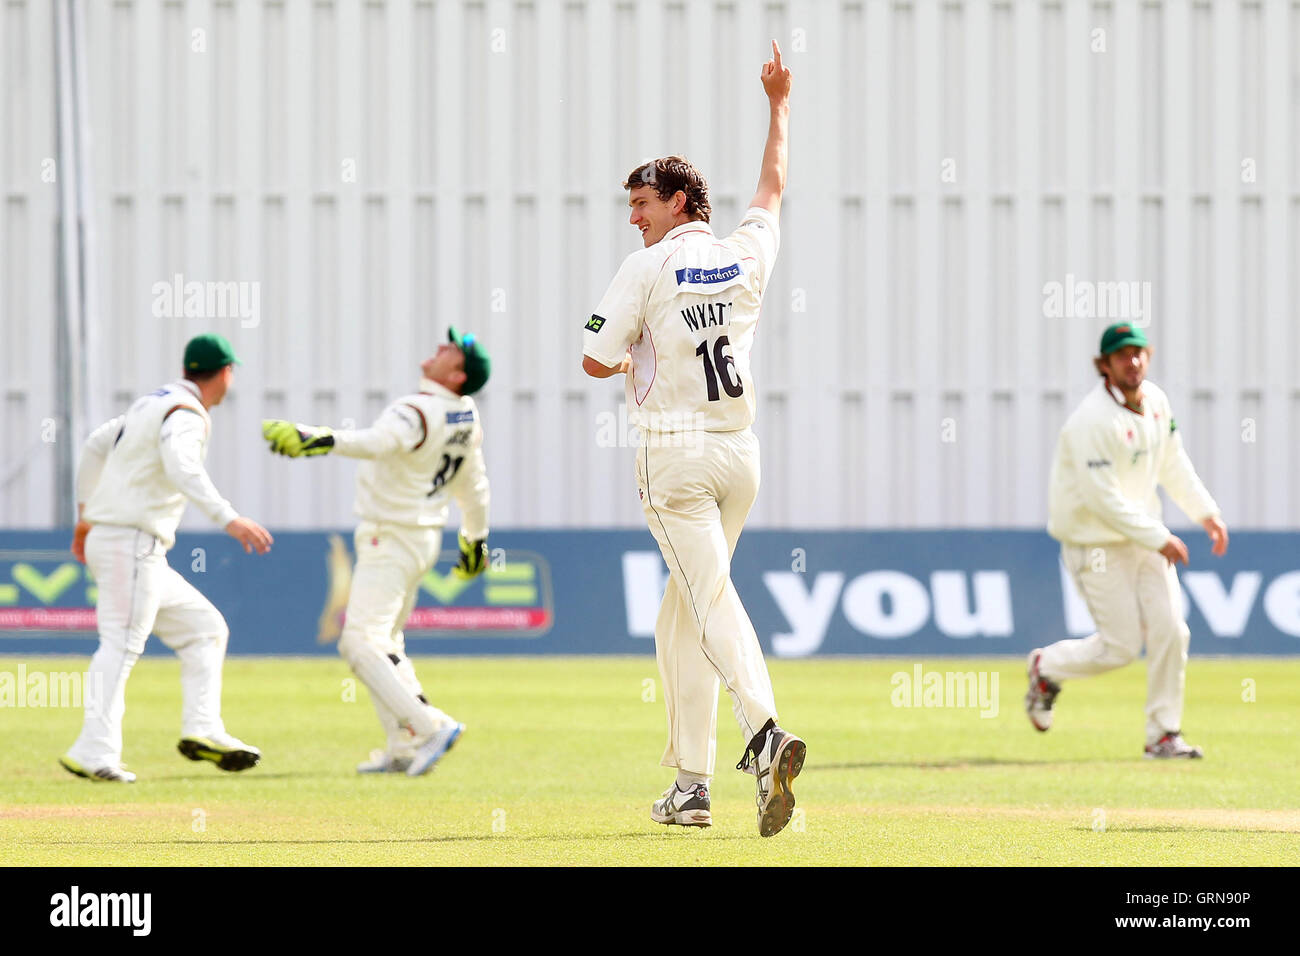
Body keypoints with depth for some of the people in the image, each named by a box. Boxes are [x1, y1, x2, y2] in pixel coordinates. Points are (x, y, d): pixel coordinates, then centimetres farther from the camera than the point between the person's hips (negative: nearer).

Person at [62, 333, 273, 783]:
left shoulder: (150, 405, 18)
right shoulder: (185, 413, -11)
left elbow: (96, 446, 28)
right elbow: (181, 466, -31)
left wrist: (85, 515, 35)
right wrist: (228, 518, -39)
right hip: (131, 543, -10)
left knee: (204, 628, 12)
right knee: (122, 644, -18)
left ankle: (203, 730, 1)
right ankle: (95, 752, -28)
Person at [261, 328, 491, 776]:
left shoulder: (416, 412, -24)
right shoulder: (466, 416, 5)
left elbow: (378, 441, -45)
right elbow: (473, 483, 18)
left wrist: (318, 439, -57)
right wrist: (475, 538, 32)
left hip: (390, 541, -10)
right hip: (425, 538, 10)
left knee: (362, 642, -15)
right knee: (385, 643, 21)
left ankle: (430, 726, -23)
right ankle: (403, 751, 20)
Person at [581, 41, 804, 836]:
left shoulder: (650, 268, -7)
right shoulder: (746, 258, 8)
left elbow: (596, 361, -8)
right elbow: (774, 188, 26)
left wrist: (631, 358, 15)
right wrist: (779, 105, 38)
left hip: (676, 456, -6)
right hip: (741, 452, 6)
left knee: (712, 601, -15)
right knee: (683, 608, 15)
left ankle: (766, 731, -39)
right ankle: (690, 780, 13)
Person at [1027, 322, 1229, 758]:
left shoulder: (1155, 400, 1)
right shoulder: (1093, 422, -25)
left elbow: (1173, 463, 16)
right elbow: (1103, 499, -26)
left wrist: (1205, 511, 10)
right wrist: (1159, 539, -23)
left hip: (1142, 533, 7)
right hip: (1095, 542, -7)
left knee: (1170, 631, -1)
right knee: (1121, 646, -4)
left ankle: (1163, 734, 9)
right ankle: (1047, 666, 23)